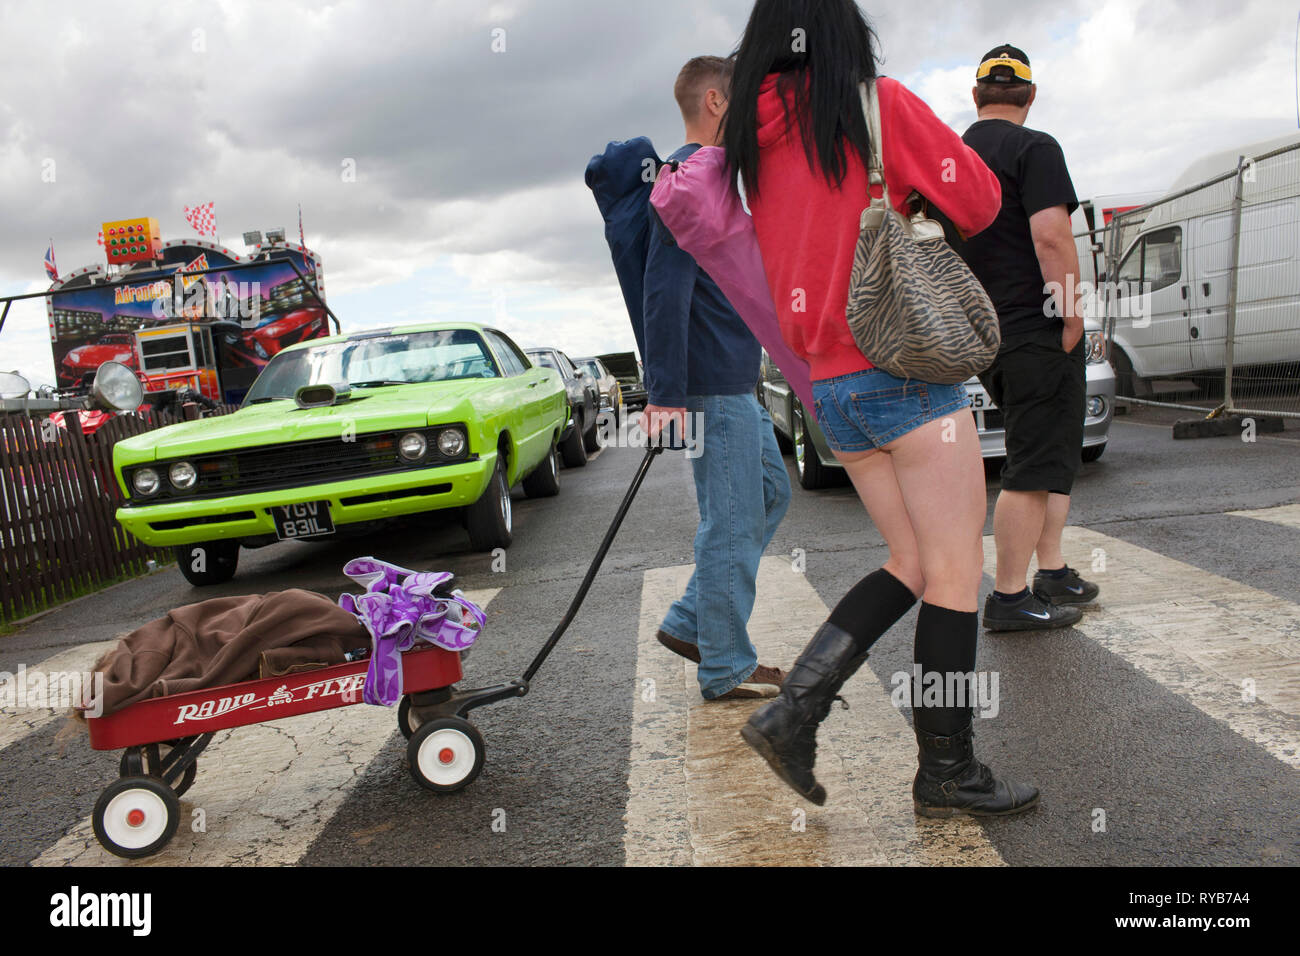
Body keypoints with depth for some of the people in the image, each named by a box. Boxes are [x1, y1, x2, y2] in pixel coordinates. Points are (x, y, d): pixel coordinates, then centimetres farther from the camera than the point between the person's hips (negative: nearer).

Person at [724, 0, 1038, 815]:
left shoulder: (750, 140, 11)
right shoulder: (878, 103, -4)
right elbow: (978, 201, -2)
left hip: (830, 385, 7)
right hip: (908, 368, -6)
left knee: (913, 564, 14)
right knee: (956, 572, 3)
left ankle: (794, 710, 6)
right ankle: (947, 773, 12)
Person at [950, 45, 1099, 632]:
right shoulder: (1034, 148, -7)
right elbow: (1051, 236, -20)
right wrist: (1071, 313, -13)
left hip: (981, 335, 8)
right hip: (1035, 330, -8)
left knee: (1052, 457, 18)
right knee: (1034, 467, -4)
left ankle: (1052, 573, 22)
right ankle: (1009, 598, 0)